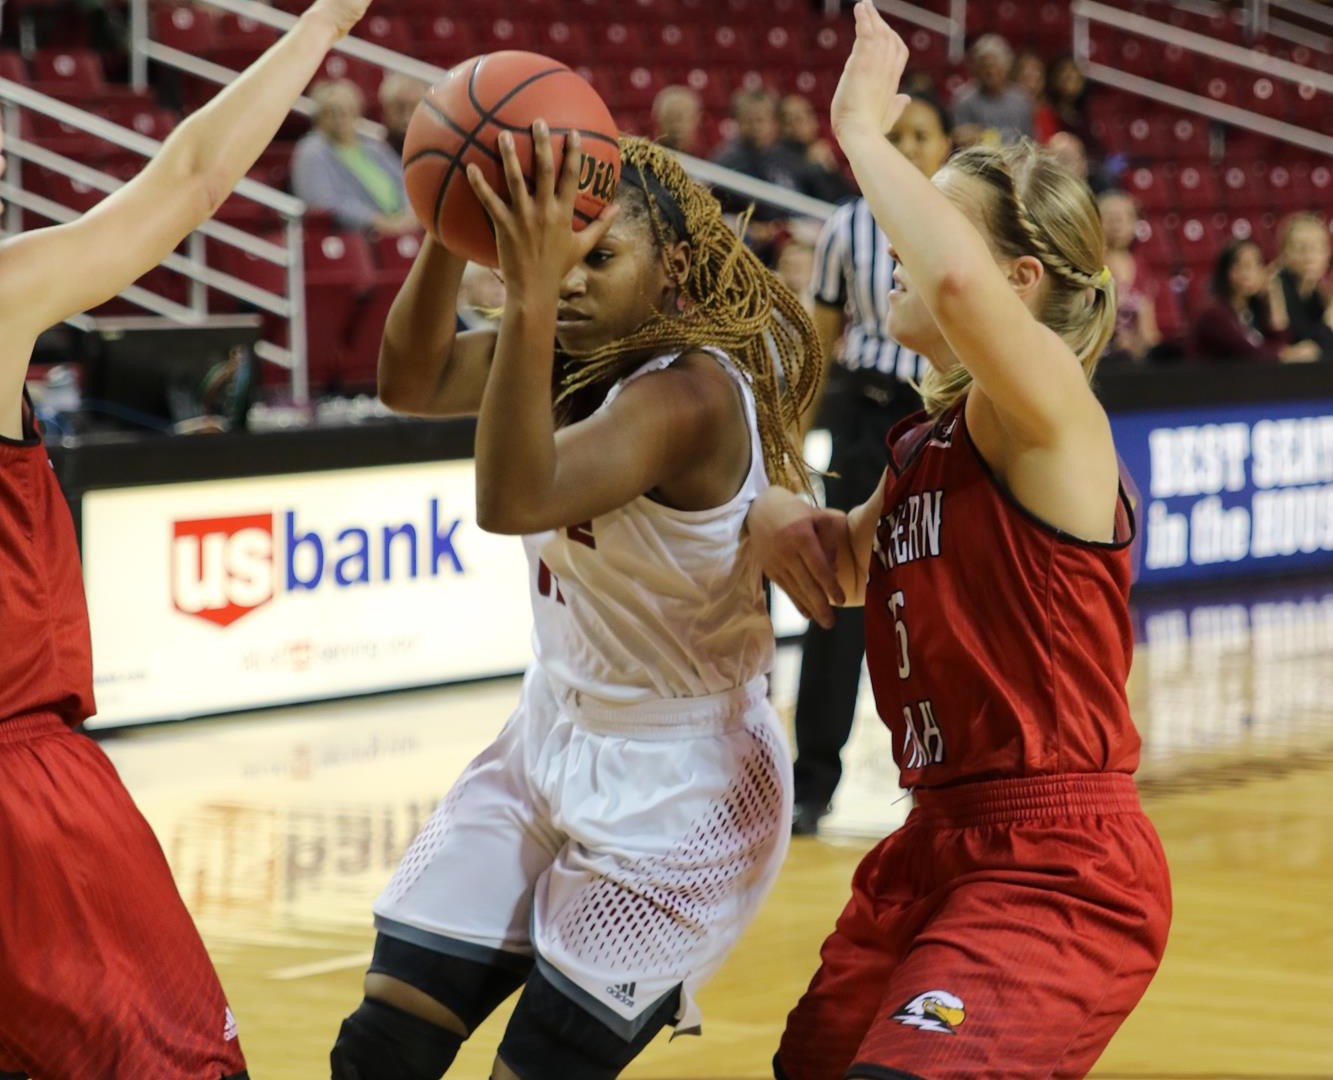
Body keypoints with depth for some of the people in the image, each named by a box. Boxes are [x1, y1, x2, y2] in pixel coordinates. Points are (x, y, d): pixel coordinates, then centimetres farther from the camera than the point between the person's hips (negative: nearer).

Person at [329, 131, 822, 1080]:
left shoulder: (690, 391, -26)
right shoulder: (579, 357, 0)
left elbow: (515, 499, -41)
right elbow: (414, 382, -12)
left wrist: (531, 298, -48)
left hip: (677, 791, -8)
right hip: (553, 744, 8)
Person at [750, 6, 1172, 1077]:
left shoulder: (1047, 411, -16)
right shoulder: (926, 442, 10)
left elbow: (959, 282, -39)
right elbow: (850, 570, 30)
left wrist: (863, 125, -24)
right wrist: (780, 515, 6)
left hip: (1060, 872, -10)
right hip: (940, 845, 10)